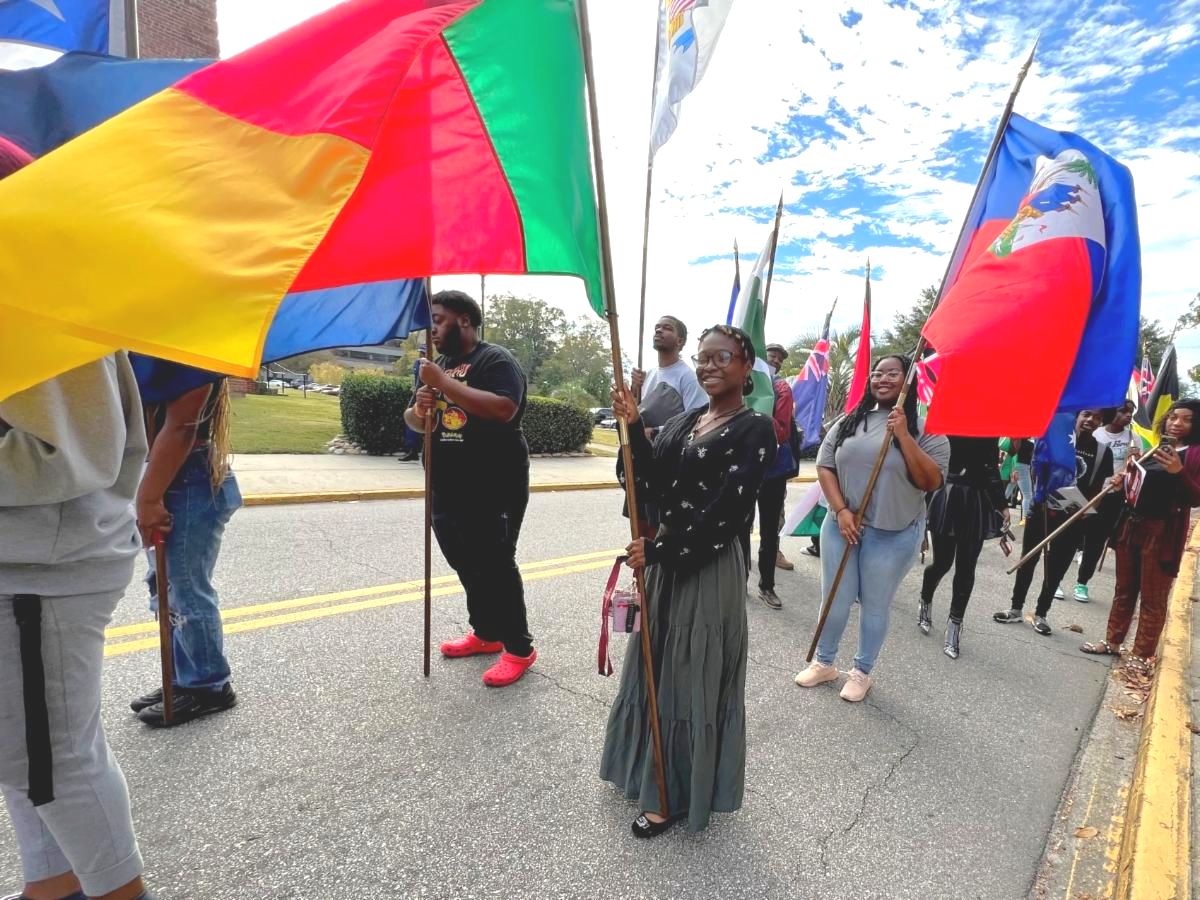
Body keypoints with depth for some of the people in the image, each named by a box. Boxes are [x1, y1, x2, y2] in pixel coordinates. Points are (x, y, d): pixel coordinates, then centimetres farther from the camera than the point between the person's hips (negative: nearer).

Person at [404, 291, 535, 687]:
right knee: (467, 566, 15)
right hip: (448, 492, 8)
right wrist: (419, 408, -7)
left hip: (494, 491, -8)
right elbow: (415, 421, 18)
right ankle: (485, 633, 32)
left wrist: (445, 383, -24)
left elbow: (503, 409, -26)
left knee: (496, 567, -2)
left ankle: (519, 648, 11)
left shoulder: (495, 360, -9)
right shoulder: (439, 365, 16)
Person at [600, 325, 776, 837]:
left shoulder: (754, 430, -12)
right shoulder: (682, 423, 10)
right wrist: (632, 427, -12)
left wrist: (657, 550, -17)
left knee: (693, 677, 6)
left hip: (711, 566, -7)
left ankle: (676, 795, 27)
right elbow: (656, 484, -1)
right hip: (667, 559, 8)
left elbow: (725, 512, -20)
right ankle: (652, 772, 42)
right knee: (657, 668, 20)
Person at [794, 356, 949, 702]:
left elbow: (931, 482, -13)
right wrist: (841, 511, -10)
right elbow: (824, 467, 2)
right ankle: (824, 663, 31)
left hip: (893, 535, -2)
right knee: (835, 600, 12)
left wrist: (904, 436, -20)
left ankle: (861, 672, 30)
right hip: (841, 525, 3)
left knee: (875, 606, 10)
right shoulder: (848, 422, 3)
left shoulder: (926, 430, -4)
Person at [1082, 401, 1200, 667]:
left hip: (1162, 533, -7)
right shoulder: (1155, 450, 13)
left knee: (1153, 598, 4)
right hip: (1131, 526, 7)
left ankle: (1142, 655, 14)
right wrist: (1125, 479, 4)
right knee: (1124, 590, 16)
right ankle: (1112, 641, 27)